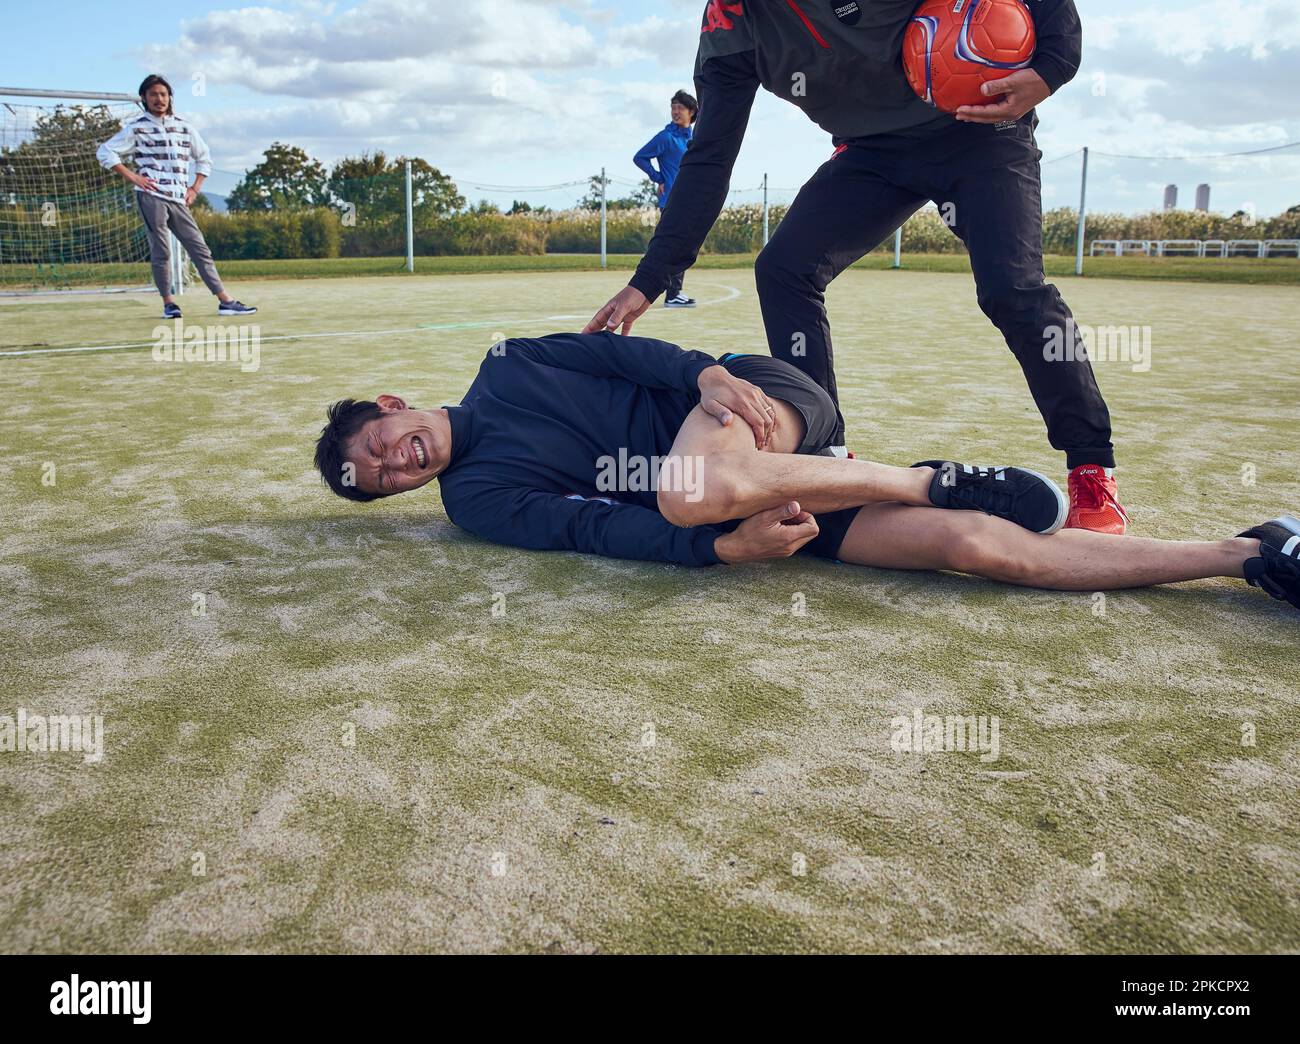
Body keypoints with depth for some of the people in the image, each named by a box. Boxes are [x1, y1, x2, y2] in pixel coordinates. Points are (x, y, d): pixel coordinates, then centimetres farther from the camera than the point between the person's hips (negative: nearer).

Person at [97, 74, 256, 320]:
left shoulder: (184, 126, 16)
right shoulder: (137, 128, 5)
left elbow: (204, 157, 25)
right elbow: (105, 152, 4)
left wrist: (195, 188, 13)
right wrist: (132, 177, -5)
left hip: (179, 199, 4)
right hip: (152, 196, -4)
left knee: (200, 249, 0)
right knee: (161, 251, -5)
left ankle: (225, 301, -3)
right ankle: (168, 303, 5)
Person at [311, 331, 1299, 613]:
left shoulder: (504, 366, 13)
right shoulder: (479, 500, 7)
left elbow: (618, 352, 6)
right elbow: (597, 527, -8)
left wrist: (711, 373, -14)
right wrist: (727, 547, -22)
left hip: (748, 401, 0)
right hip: (728, 510, 1)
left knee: (693, 480, -37)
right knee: (979, 546, -16)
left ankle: (992, 491, -13)